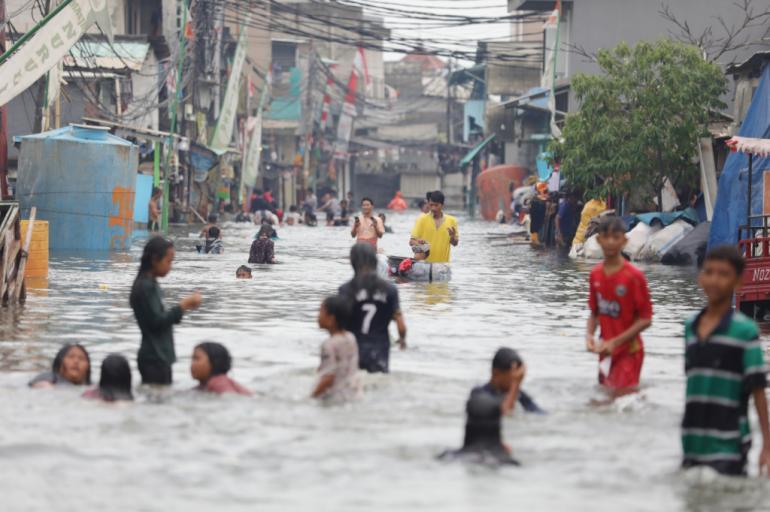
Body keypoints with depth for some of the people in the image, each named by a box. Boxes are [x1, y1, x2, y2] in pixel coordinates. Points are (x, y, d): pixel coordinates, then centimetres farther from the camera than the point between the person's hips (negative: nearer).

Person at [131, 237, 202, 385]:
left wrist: (183, 306, 8)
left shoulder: (150, 284, 14)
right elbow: (156, 322, -19)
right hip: (154, 358, -10)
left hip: (160, 356, 10)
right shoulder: (145, 286, -15)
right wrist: (183, 306, -14)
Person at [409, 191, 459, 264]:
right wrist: (418, 243, -22)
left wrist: (452, 237, -10)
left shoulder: (451, 221, 6)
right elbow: (411, 241, 0)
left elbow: (455, 243, 13)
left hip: (442, 263, 2)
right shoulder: (422, 219, 2)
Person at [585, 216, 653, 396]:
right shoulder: (595, 275, 2)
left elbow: (645, 319, -13)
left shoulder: (634, 276, -15)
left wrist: (615, 342, -19)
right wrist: (589, 335, -10)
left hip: (628, 351, -6)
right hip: (606, 350, 6)